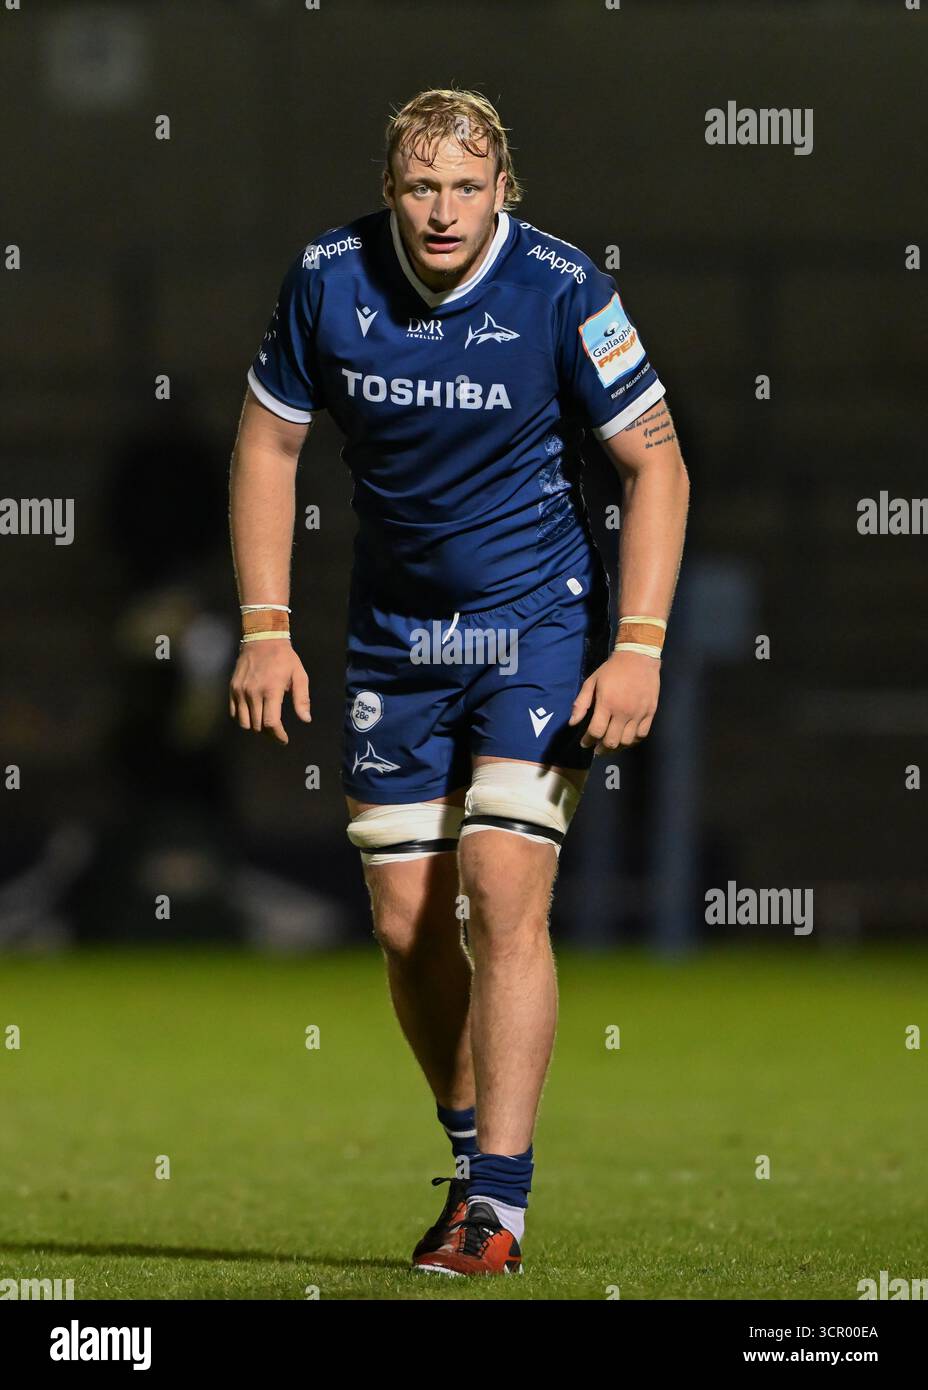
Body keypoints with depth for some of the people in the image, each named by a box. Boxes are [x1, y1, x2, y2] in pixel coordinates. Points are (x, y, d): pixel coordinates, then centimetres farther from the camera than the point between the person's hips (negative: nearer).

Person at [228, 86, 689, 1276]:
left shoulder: (561, 290, -17)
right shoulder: (327, 279, -8)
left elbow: (655, 463, -9)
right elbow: (267, 444, 5)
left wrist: (639, 646, -17)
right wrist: (265, 628, -2)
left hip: (540, 628, -4)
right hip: (395, 637, 4)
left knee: (503, 896, -17)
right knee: (407, 923, 4)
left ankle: (498, 1207, -15)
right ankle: (476, 1151, 26)